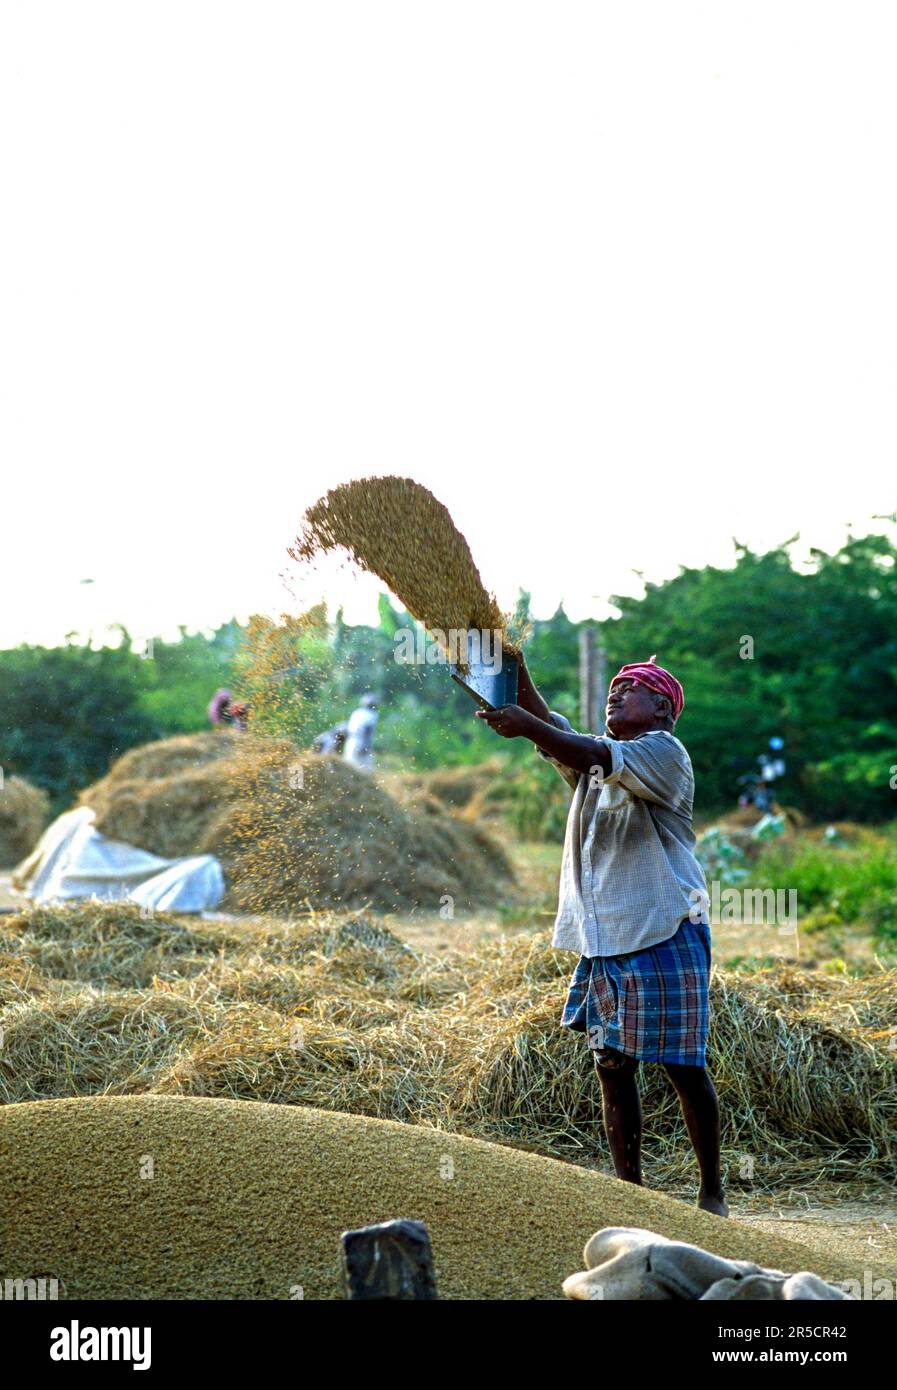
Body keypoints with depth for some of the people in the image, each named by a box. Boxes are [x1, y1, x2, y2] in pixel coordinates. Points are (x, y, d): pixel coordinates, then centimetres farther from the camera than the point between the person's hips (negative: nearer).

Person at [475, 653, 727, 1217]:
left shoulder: (664, 752, -5)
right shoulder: (594, 756, 19)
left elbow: (599, 758, -23)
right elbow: (550, 723, 7)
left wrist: (527, 727, -32)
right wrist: (513, 666, -6)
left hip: (664, 935, -7)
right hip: (604, 939, 7)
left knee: (684, 1066, -2)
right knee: (612, 1065, 5)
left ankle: (712, 1192, 8)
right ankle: (630, 1190, 11)